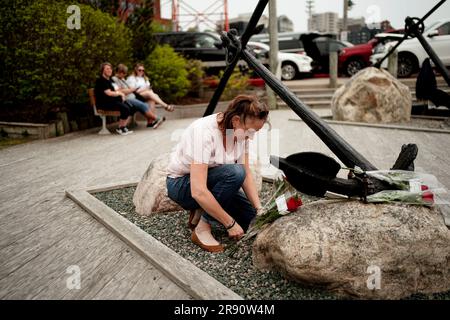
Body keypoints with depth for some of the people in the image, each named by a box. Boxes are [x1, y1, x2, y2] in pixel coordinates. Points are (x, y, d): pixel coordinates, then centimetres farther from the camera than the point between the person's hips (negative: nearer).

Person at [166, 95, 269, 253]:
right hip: (181, 184, -7)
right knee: (234, 173, -32)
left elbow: (246, 174, -4)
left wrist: (260, 210, -15)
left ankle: (201, 212, 10)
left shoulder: (240, 131, -11)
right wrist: (230, 223, -30)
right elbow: (198, 191, -38)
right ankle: (201, 228, -15)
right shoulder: (204, 132, -33)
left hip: (213, 180, 7)